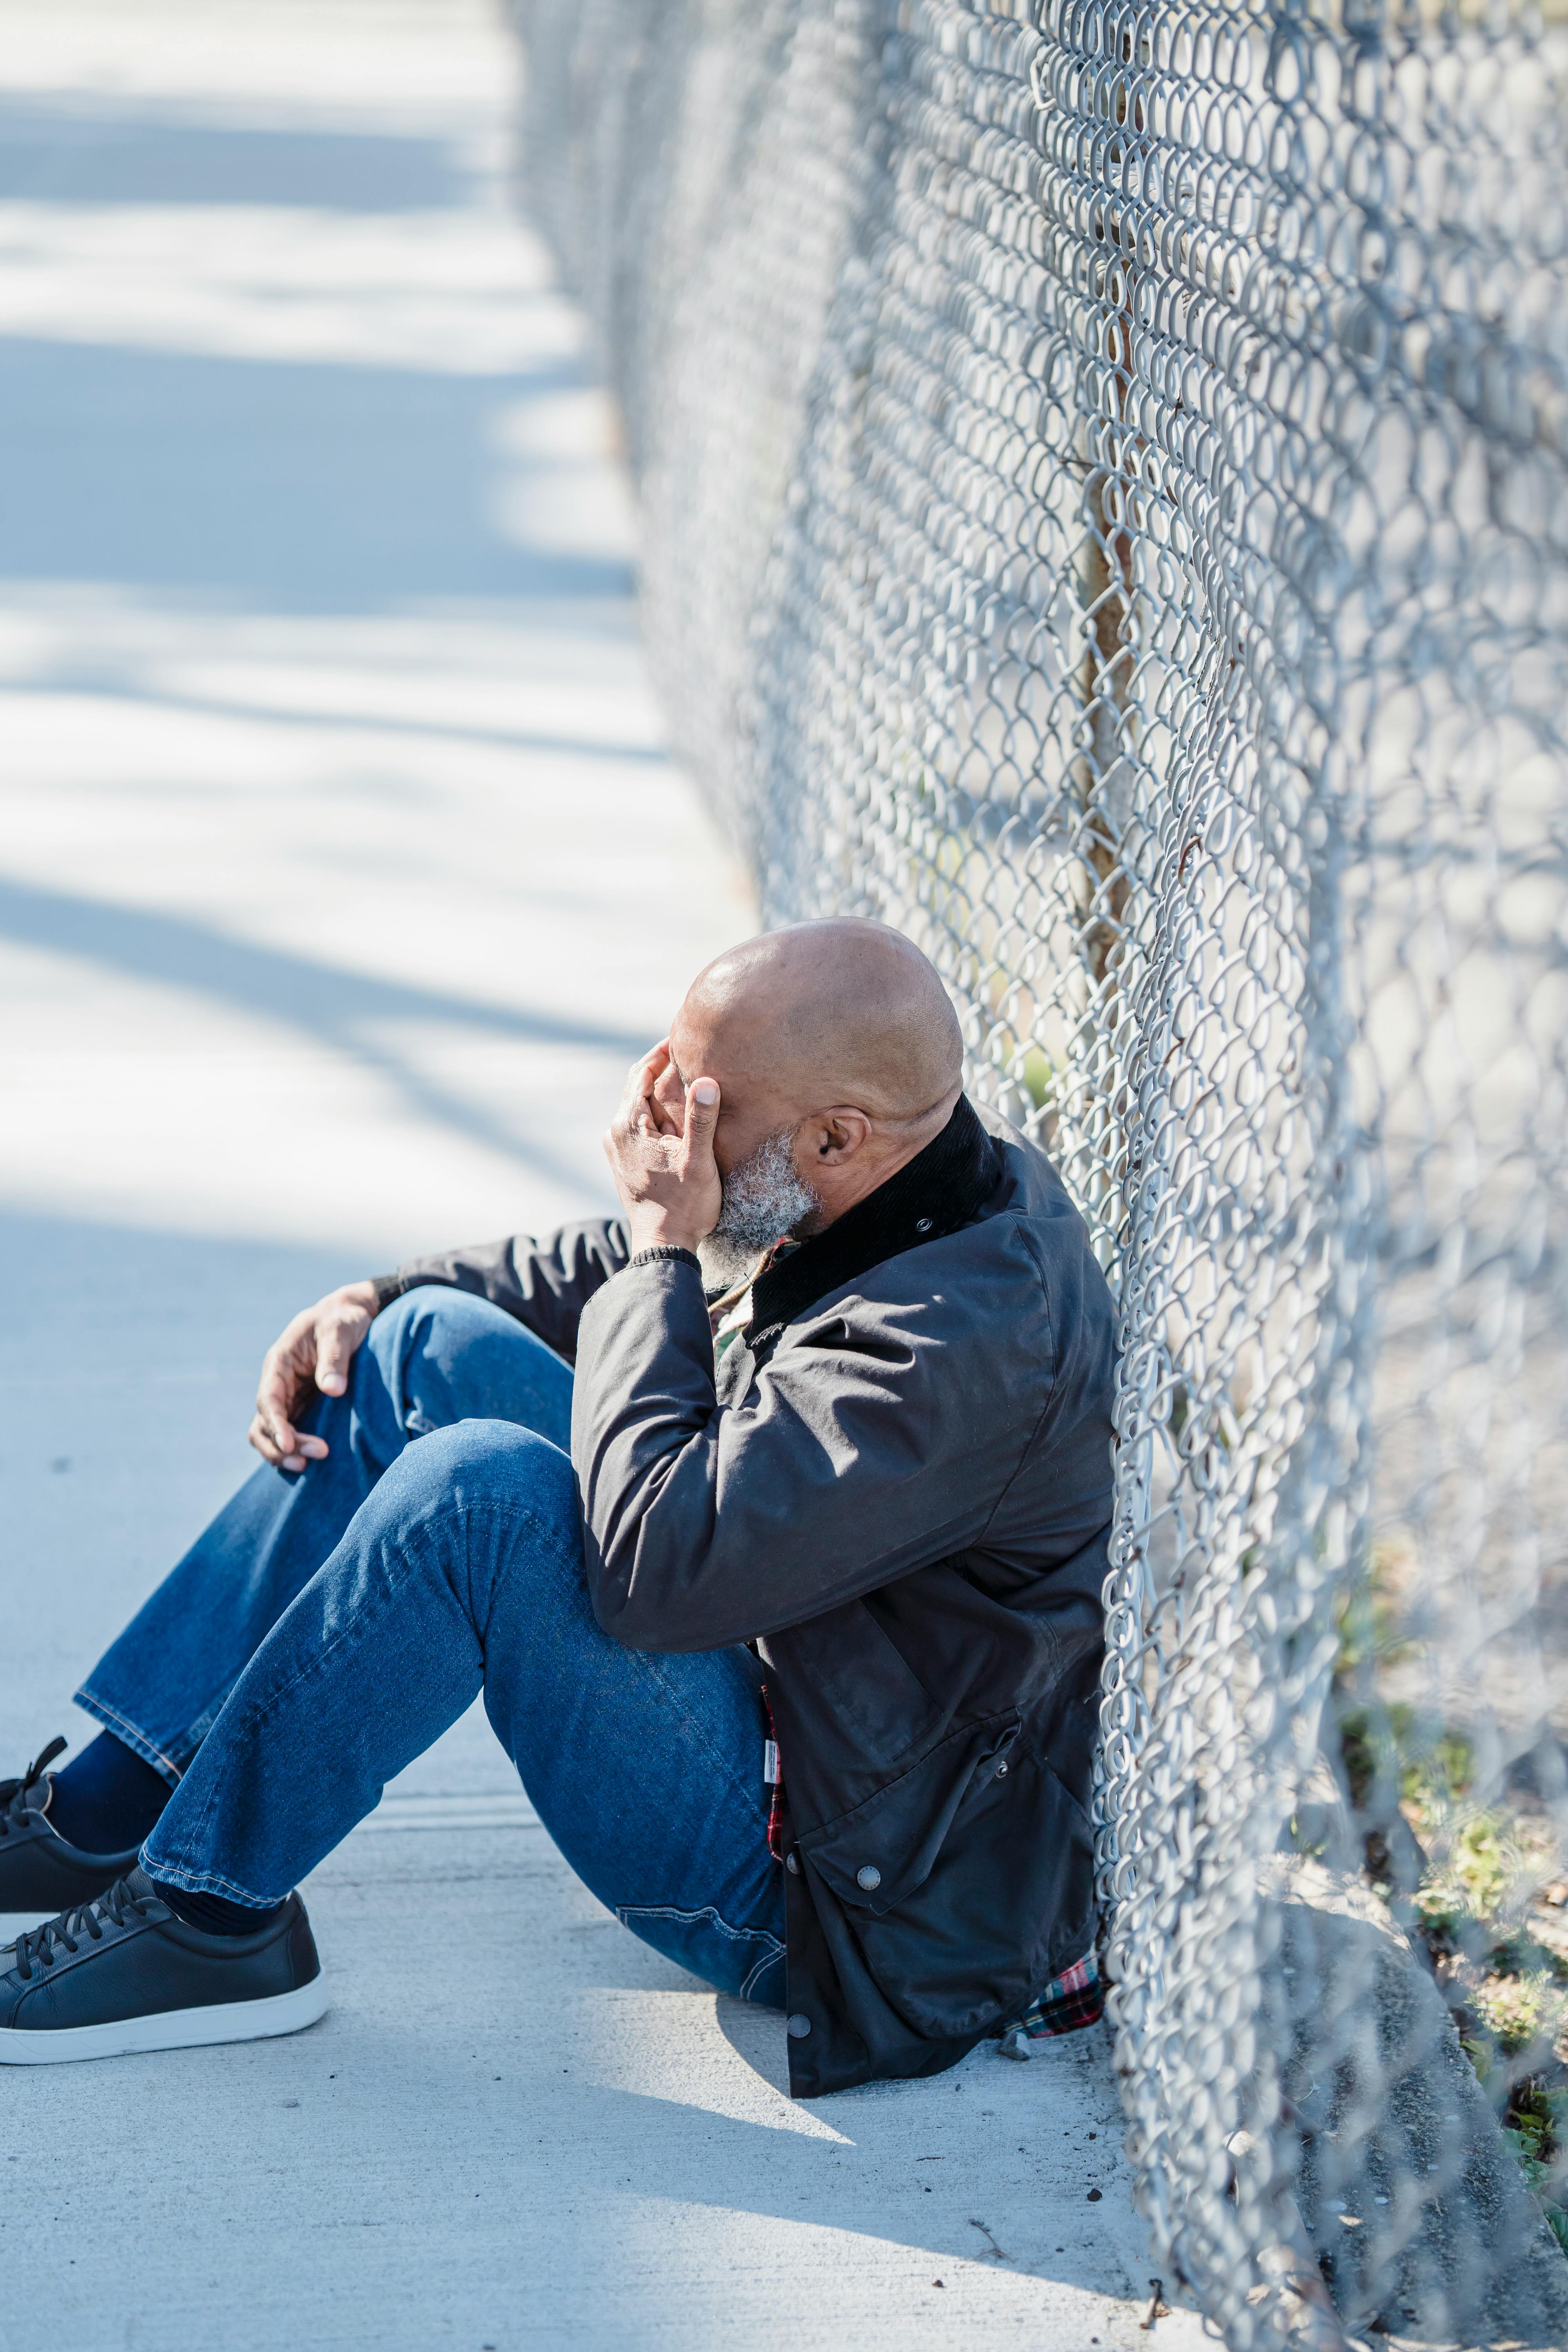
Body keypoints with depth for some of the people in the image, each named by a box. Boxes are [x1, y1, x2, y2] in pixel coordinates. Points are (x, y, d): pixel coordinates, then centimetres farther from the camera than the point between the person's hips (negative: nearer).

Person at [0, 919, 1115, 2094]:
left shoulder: (964, 1339, -31)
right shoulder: (904, 1178, -1)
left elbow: (657, 1565, -34)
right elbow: (616, 1274, 16)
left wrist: (665, 1240, -25)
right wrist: (380, 1299, 2)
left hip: (830, 1891, -10)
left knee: (482, 1488, -28)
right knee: (435, 1343, 2)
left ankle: (210, 1919, -10)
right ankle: (102, 1809, 5)